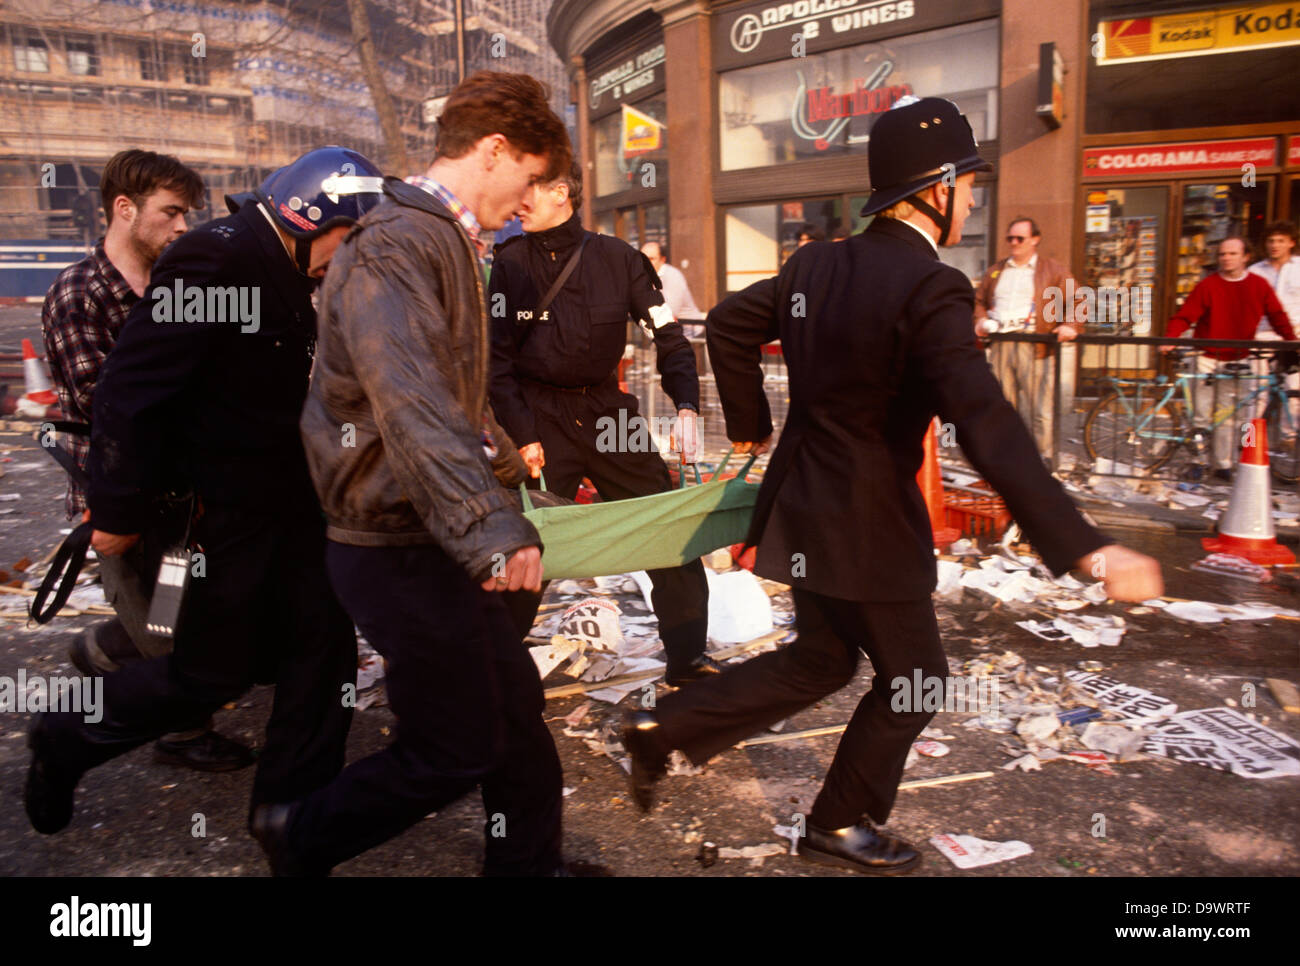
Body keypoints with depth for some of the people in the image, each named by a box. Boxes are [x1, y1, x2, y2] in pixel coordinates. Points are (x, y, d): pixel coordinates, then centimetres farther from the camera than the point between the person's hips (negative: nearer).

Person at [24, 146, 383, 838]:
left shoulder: (288, 270, 10)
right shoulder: (212, 261, -19)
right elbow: (130, 388, -20)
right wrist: (120, 511, -16)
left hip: (289, 499, 9)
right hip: (226, 512, -8)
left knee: (322, 649, 9)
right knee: (214, 672, 4)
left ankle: (293, 805, 25)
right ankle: (68, 740, 30)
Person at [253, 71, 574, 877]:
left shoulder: (446, 241, 15)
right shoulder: (397, 243, -19)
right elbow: (408, 396, -37)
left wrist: (506, 462, 38)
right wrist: (489, 522, -47)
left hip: (441, 540, 10)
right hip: (403, 548, -10)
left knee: (516, 711, 16)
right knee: (459, 749, 3)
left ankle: (531, 863, 33)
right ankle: (304, 838, 25)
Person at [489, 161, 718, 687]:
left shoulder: (618, 258, -2)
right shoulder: (510, 264, -3)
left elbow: (667, 334, 1)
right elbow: (498, 362, -2)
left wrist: (686, 405, -13)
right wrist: (523, 436, -11)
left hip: (608, 407, 2)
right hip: (541, 416, -1)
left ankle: (688, 657, 16)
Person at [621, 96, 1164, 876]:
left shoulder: (816, 265, 2)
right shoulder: (932, 289, -22)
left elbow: (730, 324, 14)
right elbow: (988, 427, -32)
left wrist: (752, 424, 24)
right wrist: (1086, 547, -34)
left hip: (806, 506, 8)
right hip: (868, 523, -8)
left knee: (822, 659, 24)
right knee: (914, 675, 15)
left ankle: (665, 729, 24)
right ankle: (842, 825, 31)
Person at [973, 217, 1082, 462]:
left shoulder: (1053, 270, 9)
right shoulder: (996, 271, 21)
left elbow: (1075, 302, 5)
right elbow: (979, 300, 27)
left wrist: (1070, 325, -12)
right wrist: (981, 320, 7)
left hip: (1035, 347, -4)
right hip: (1001, 346, 4)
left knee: (1040, 408, -7)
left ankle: (1043, 457, 0)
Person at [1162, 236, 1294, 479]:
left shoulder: (1259, 286, 4)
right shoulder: (1208, 285, -5)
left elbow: (1277, 316, 8)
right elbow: (1185, 316, -10)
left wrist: (1291, 340, -3)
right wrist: (1170, 339, -25)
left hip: (1237, 362, 2)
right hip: (1207, 359, -2)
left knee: (1228, 416, 1)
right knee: (1202, 414, -1)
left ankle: (1223, 464, 10)